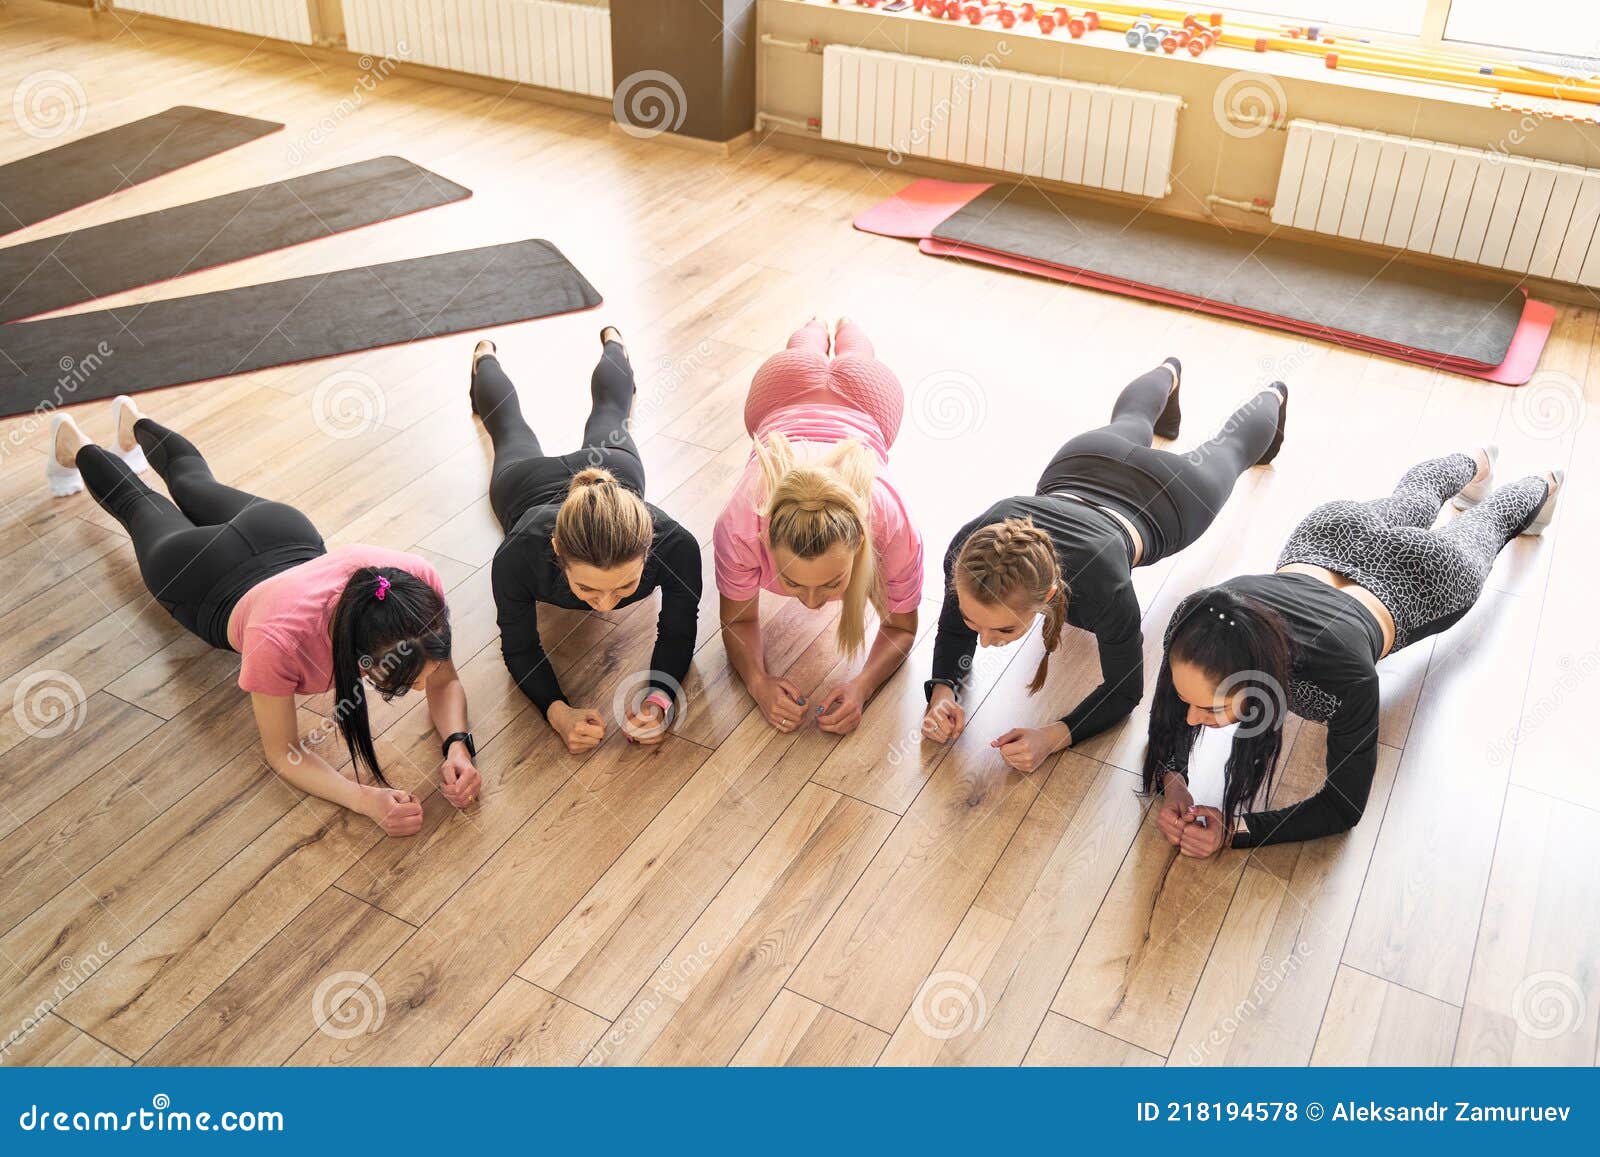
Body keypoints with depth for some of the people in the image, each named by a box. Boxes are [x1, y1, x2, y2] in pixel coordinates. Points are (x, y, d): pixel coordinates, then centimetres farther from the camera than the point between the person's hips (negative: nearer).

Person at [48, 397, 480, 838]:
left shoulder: (418, 584, -43)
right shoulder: (280, 639, -50)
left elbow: (446, 683, -25)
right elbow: (283, 753, -34)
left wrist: (457, 745, -45)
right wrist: (365, 799, -51)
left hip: (284, 533, 3)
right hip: (201, 575, -2)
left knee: (196, 485, 37)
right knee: (142, 508, 34)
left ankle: (137, 424, 67)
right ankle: (76, 448, 64)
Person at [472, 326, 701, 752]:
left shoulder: (675, 545, -48)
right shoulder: (519, 555, -49)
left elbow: (678, 632, -30)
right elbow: (519, 648, -32)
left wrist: (661, 695, -51)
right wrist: (559, 712, -52)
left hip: (615, 466, 1)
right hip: (525, 480, -1)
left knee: (609, 409, 38)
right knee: (508, 422, 37)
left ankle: (612, 342, 66)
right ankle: (485, 358, 66)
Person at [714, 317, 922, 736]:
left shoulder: (893, 527, -48)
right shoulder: (740, 524, -47)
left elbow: (900, 627, -27)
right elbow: (737, 620, -27)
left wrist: (862, 685, -46)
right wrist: (758, 682, -47)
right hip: (783, 398, 0)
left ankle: (845, 329, 71)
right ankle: (814, 329, 71)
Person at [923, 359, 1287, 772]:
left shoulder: (1101, 588, -50)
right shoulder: (968, 551, -41)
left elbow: (1125, 691, -33)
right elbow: (953, 630, -21)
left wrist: (1052, 737, -49)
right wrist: (942, 693, -41)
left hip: (1171, 498, -2)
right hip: (1081, 463, 3)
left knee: (1225, 451, 35)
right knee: (1130, 423, 40)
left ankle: (1272, 398, 68)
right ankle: (1169, 372, 73)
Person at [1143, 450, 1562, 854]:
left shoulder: (1344, 675, -51)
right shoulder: (1195, 627, -42)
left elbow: (1345, 807, -37)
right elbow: (1166, 716, -24)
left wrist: (1233, 829, -48)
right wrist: (1173, 784, -43)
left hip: (1427, 579, -3)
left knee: (1480, 527, 35)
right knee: (1411, 498, 39)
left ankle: (1538, 487, 67)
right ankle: (1474, 464, 71)